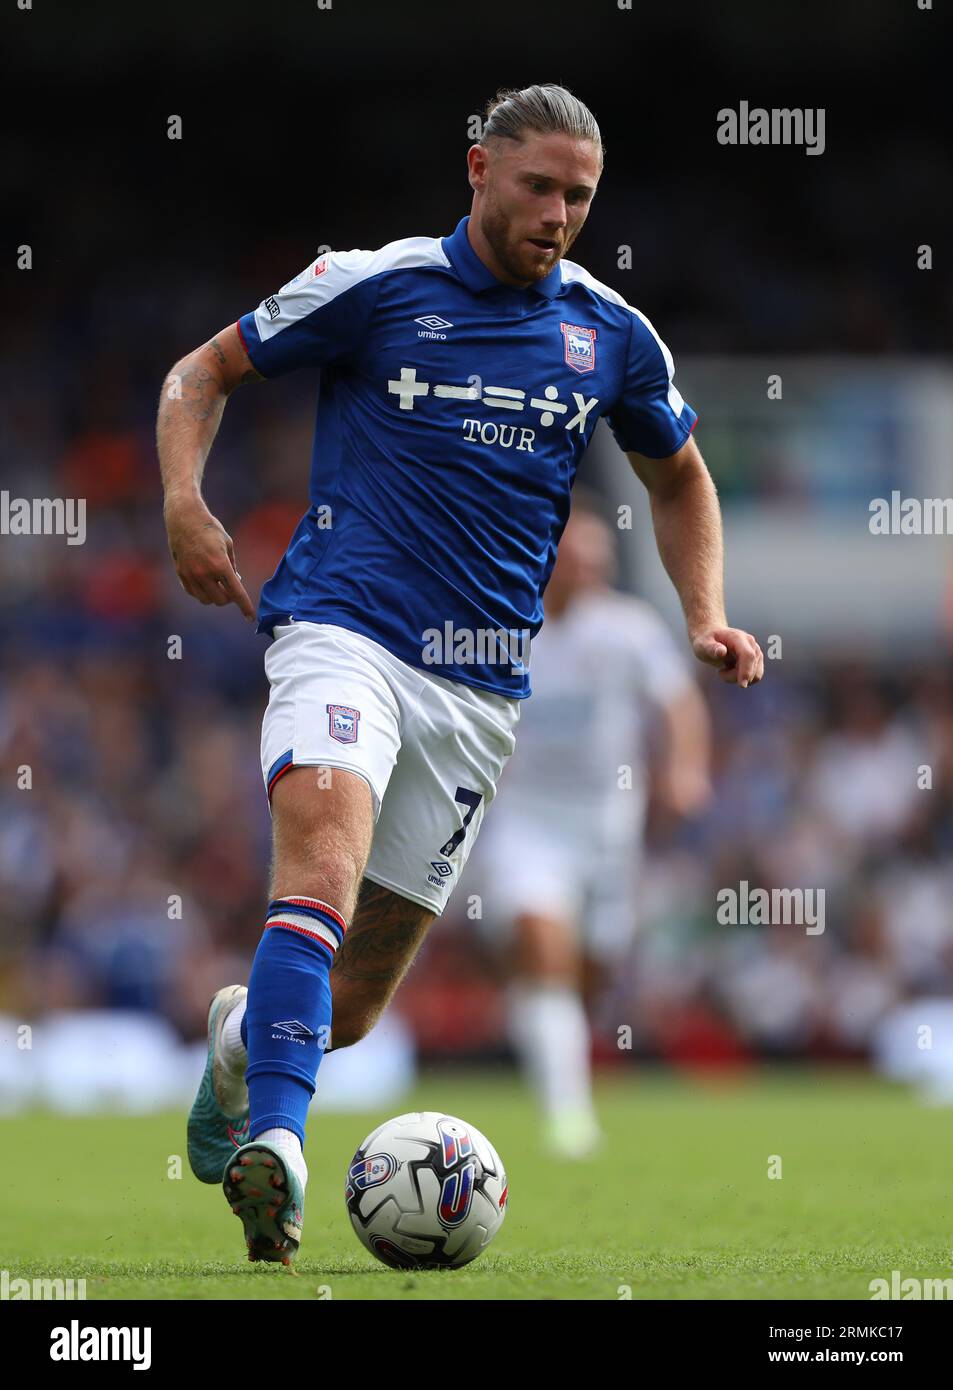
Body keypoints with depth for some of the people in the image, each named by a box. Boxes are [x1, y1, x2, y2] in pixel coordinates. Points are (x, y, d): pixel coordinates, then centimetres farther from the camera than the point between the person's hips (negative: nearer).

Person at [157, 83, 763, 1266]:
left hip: (481, 683, 4)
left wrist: (707, 617, 10)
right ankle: (275, 1145, -43)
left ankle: (242, 1034, 39)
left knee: (353, 1006, 5)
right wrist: (184, 505, -11)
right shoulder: (374, 286, -2)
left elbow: (678, 477, 25)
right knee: (324, 849, -34)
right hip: (344, 634, -4)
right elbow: (203, 372, 7)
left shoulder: (611, 335, 9)